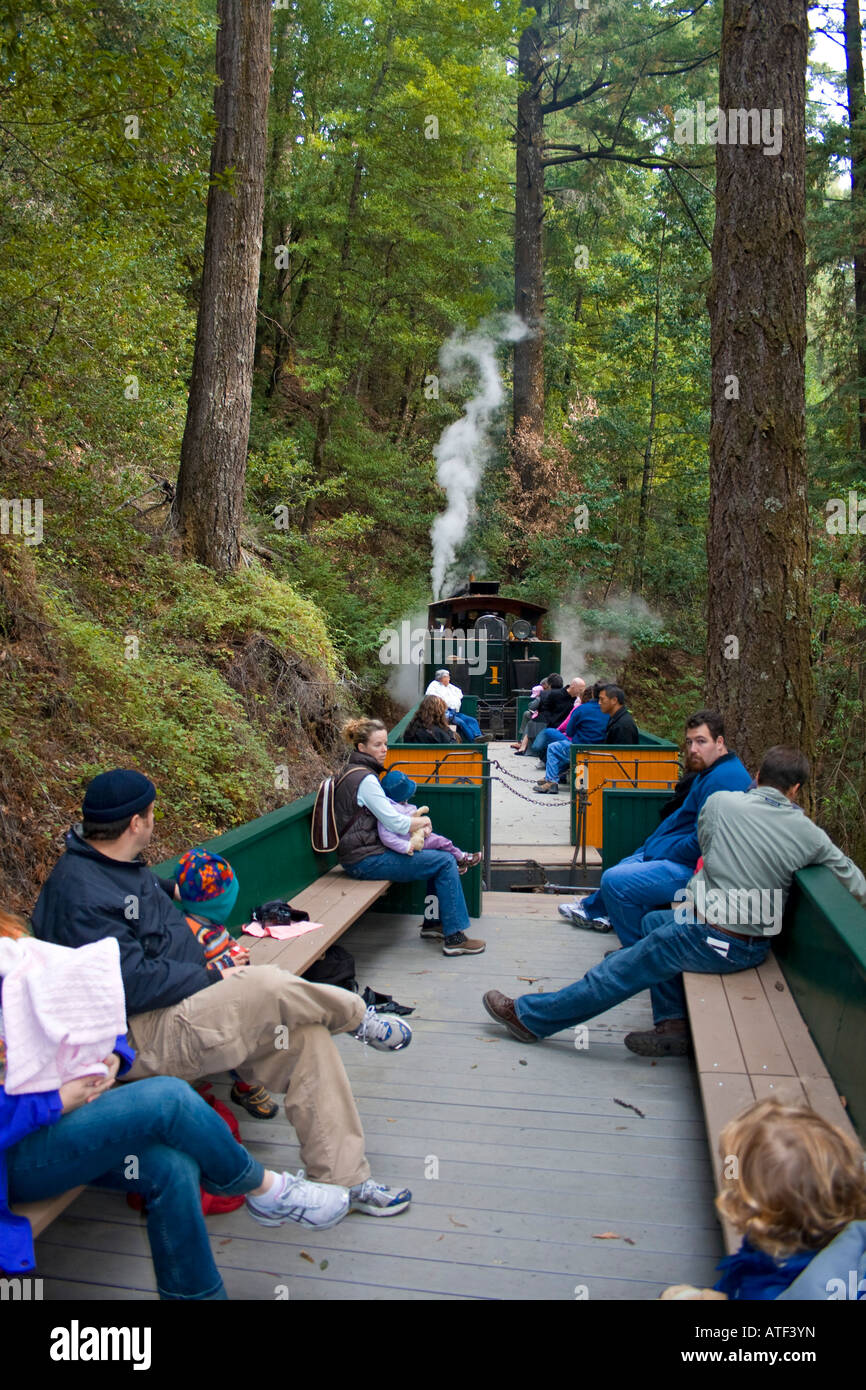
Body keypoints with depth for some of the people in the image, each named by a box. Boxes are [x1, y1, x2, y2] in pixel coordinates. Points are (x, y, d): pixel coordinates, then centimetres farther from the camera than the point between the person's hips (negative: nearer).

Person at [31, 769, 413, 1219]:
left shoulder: (118, 866, 11)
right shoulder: (79, 891, -20)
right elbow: (133, 984, -25)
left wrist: (171, 890, 38)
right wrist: (214, 977, -17)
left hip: (188, 1004, 10)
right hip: (142, 1035, -10)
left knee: (308, 1035, -7)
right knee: (269, 985, -28)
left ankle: (342, 1180, 3)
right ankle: (359, 1018, 4)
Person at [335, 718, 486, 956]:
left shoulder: (357, 772, 13)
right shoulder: (364, 778, -19)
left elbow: (386, 813, 20)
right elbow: (395, 823, -20)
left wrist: (416, 822, 5)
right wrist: (422, 821, -1)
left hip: (368, 850, 10)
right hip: (365, 861, -10)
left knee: (441, 855, 14)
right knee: (445, 862, -11)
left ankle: (433, 923, 20)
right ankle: (454, 938, -6)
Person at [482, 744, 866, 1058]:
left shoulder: (720, 802, -11)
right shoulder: (809, 834, -5)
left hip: (713, 940, -5)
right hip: (758, 943, 5)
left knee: (622, 971, 4)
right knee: (651, 923, 24)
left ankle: (528, 1016, 15)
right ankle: (673, 1026, 20)